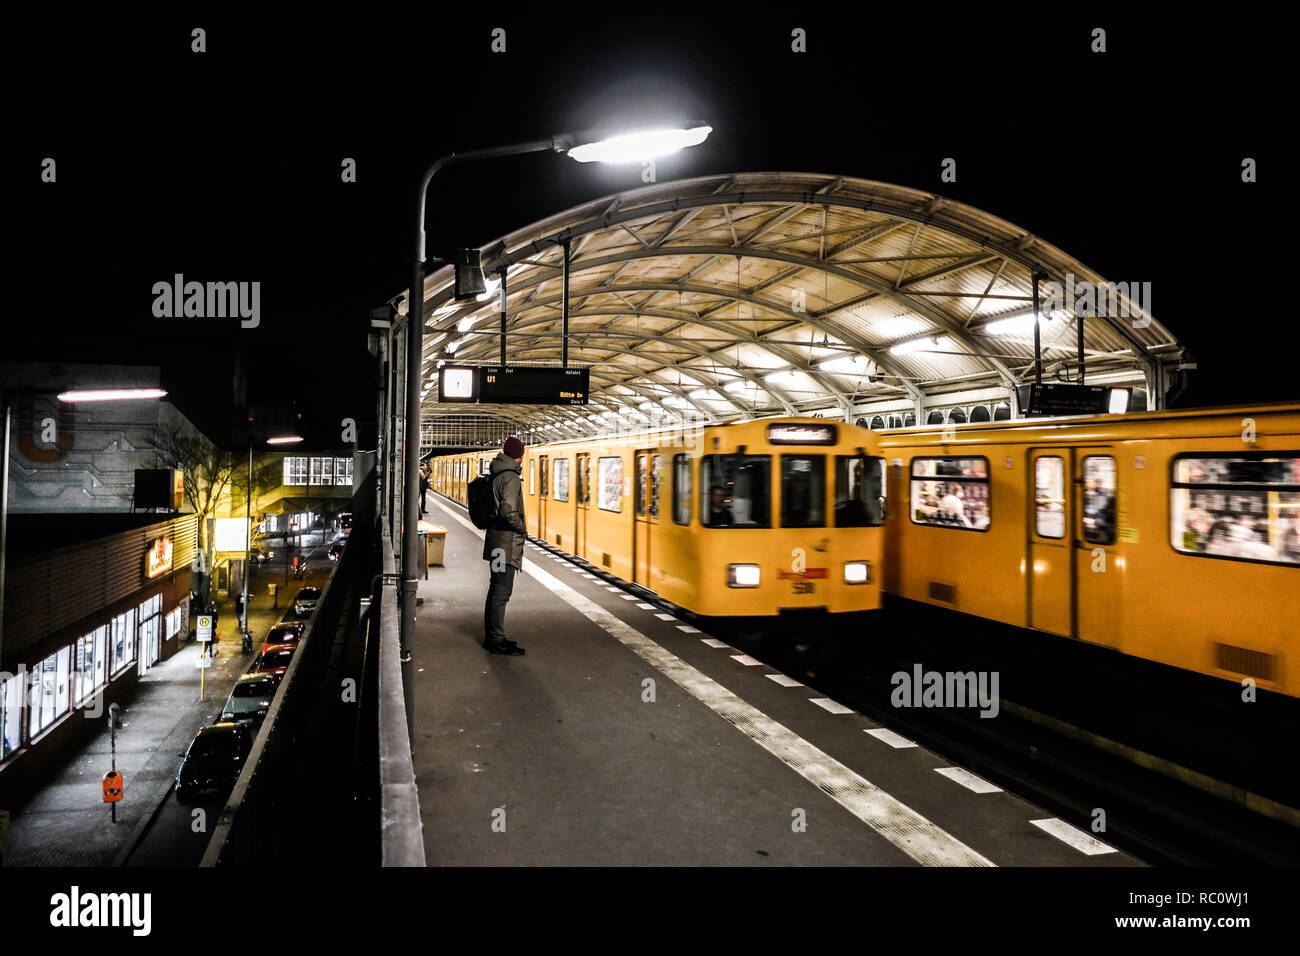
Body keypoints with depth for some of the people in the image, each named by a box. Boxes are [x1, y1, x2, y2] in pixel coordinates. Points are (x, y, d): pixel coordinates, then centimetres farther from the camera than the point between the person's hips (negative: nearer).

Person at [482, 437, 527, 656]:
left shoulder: (496, 474, 12)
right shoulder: (511, 477, -17)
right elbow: (508, 511, -27)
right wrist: (522, 529, -12)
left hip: (496, 540, 10)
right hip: (507, 542, -10)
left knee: (496, 590, 16)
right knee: (501, 593, -5)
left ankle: (491, 637, 25)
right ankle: (497, 641, -1)